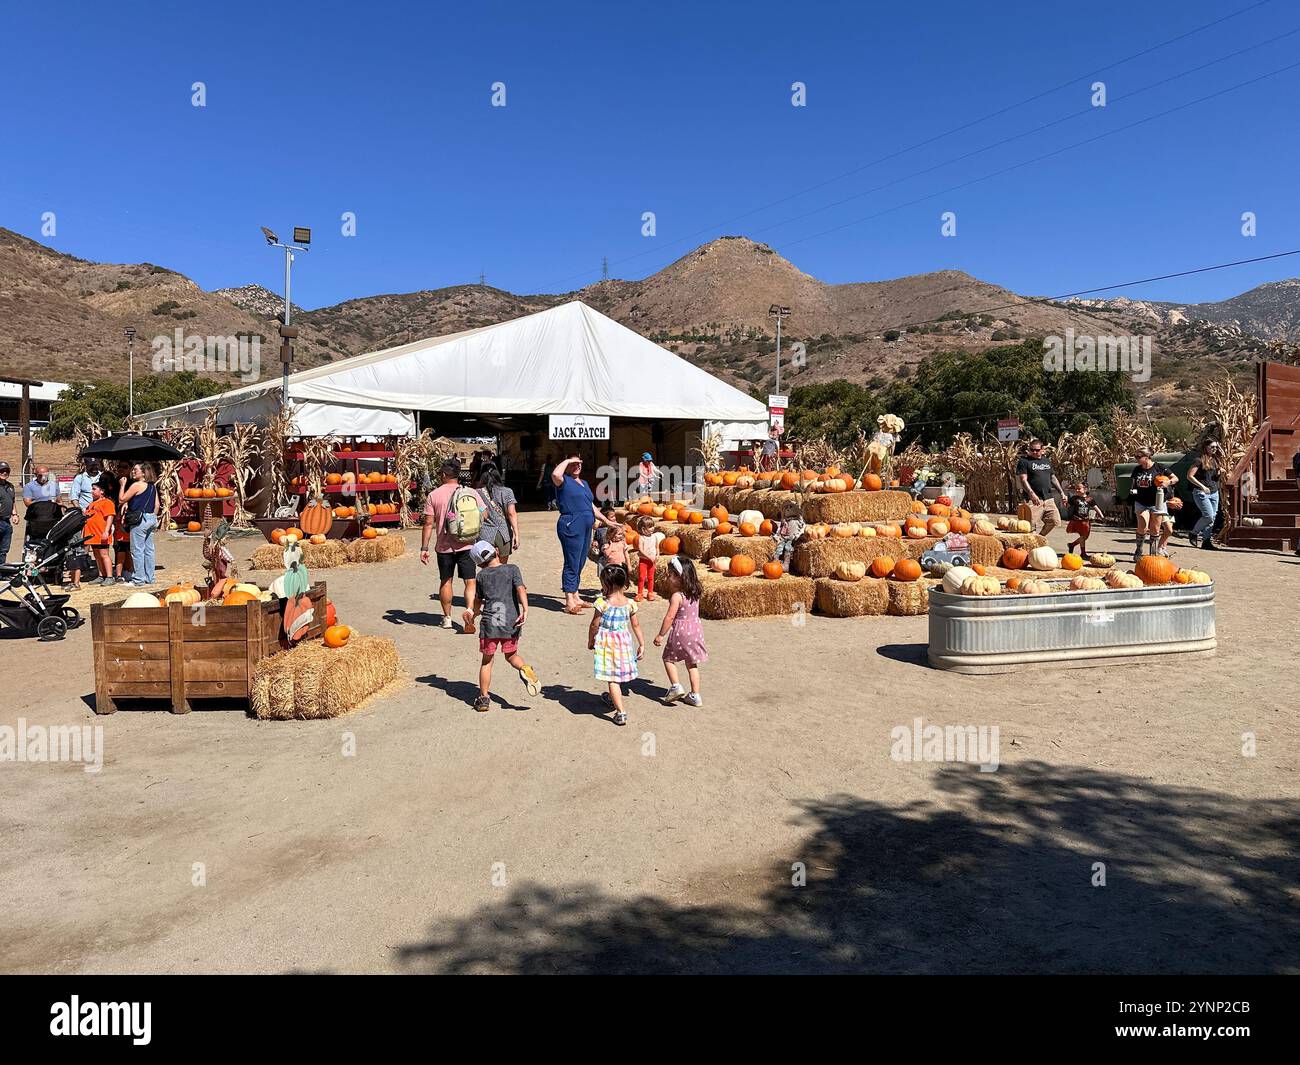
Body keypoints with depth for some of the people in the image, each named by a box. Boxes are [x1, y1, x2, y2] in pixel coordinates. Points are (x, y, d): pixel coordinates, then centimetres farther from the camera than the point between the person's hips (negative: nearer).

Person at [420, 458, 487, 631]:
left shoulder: (434, 495, -5)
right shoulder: (472, 493, -2)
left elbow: (428, 523, -6)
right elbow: (485, 517, -1)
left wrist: (424, 548, -1)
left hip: (444, 547, 0)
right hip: (467, 546, 0)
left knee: (445, 581, 15)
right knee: (470, 582, 2)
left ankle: (447, 618, 26)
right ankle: (470, 612, -18)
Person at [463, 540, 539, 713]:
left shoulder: (482, 575, 11)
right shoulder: (512, 569, 5)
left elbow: (478, 601, 22)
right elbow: (521, 589, -11)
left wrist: (473, 615, 40)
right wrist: (525, 610, -17)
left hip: (490, 622, 0)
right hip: (511, 622, 0)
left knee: (486, 661, 12)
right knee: (511, 655, 19)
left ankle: (484, 698, 14)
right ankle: (525, 669, -11)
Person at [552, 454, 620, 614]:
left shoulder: (584, 483, 22)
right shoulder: (564, 481, -4)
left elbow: (591, 506, 28)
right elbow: (555, 474, -28)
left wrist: (606, 520, 27)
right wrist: (568, 460, -14)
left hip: (585, 528, 8)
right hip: (571, 527, -8)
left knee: (579, 565, 14)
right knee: (572, 565, -7)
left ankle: (575, 597, 24)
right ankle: (569, 603, -4)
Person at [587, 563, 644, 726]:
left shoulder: (602, 603, -17)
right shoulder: (629, 603, -4)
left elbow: (595, 625, -10)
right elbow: (636, 625, 2)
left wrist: (590, 641, 7)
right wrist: (642, 644, 12)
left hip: (606, 644, -5)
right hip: (624, 642, 5)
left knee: (612, 679, -1)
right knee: (619, 674, 24)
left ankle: (621, 713, -8)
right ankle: (612, 698, 48)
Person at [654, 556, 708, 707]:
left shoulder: (677, 596, -17)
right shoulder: (695, 594, 4)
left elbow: (670, 617, -19)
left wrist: (660, 635, -13)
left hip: (680, 631, -7)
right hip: (696, 628, 7)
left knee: (668, 658, 14)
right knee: (692, 663, 14)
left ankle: (676, 685, 1)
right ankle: (695, 696, 16)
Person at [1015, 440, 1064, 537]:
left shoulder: (1047, 461, 19)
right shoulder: (1024, 461, -2)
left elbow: (1053, 478, 26)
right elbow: (1023, 480, -12)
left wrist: (1062, 492, 20)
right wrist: (1031, 493, -25)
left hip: (1048, 498, 6)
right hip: (1033, 499, -6)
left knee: (1054, 521, 6)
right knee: (1030, 524, -11)